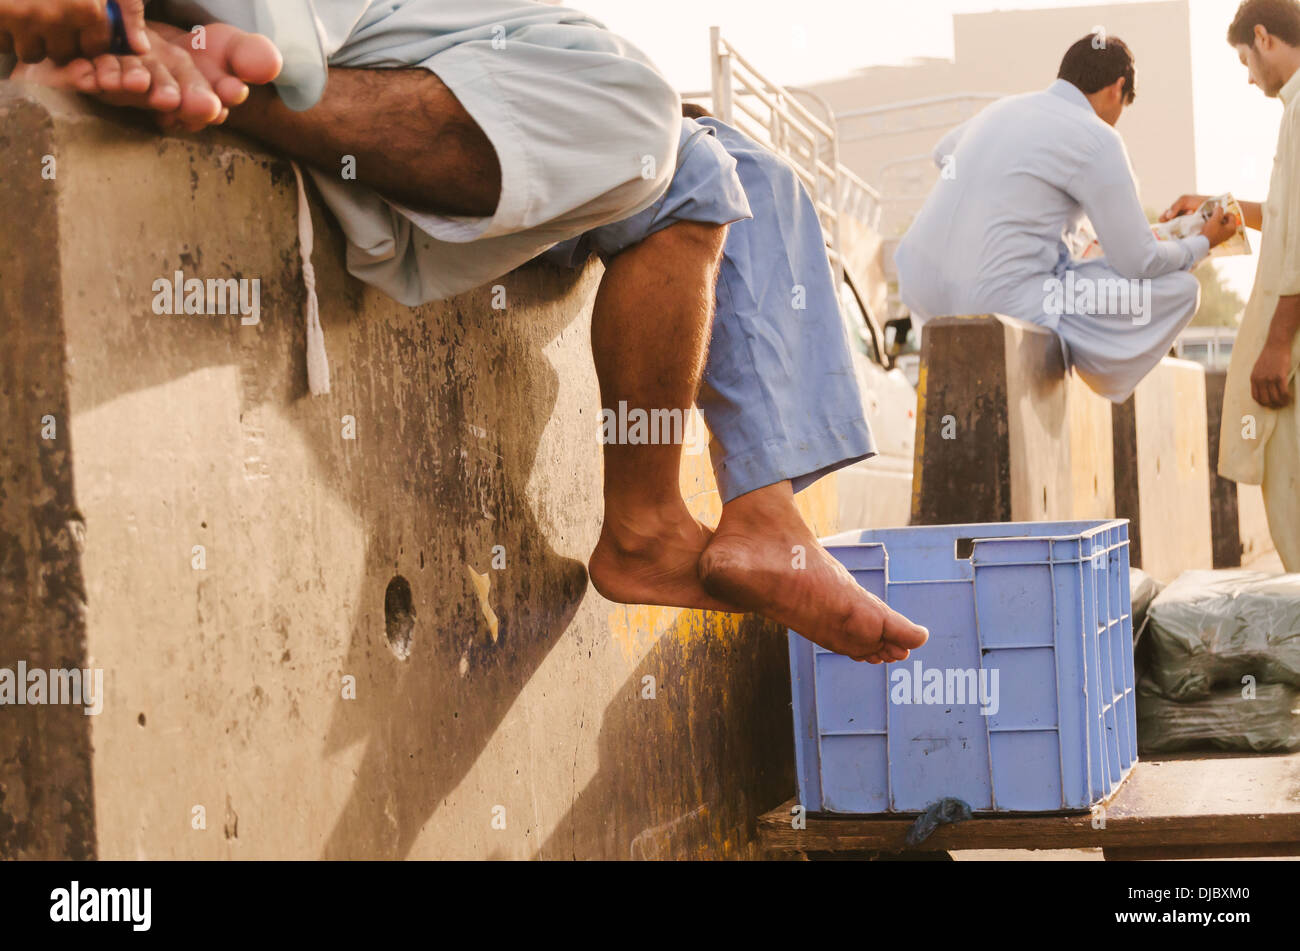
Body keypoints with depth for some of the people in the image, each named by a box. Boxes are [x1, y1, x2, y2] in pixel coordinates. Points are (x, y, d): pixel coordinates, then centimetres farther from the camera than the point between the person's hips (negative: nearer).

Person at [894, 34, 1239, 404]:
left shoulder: (1003, 109, 15)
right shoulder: (1099, 140, -6)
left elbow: (943, 154, 38)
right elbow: (1139, 261, -4)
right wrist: (1202, 244, 16)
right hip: (1003, 302, -7)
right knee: (1179, 288, 4)